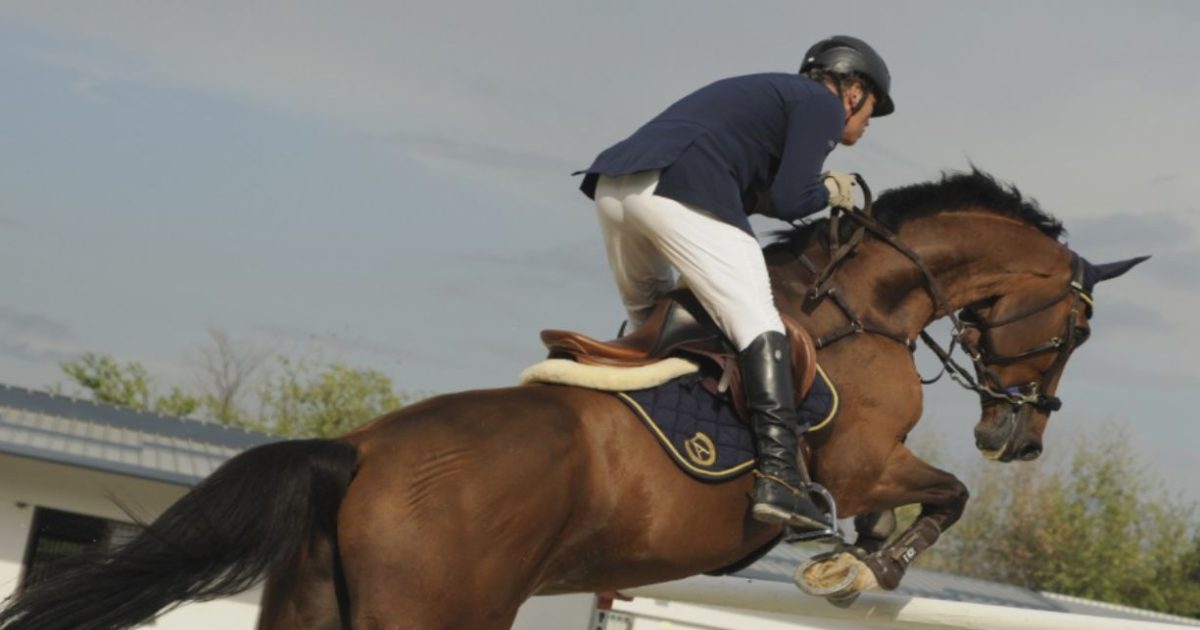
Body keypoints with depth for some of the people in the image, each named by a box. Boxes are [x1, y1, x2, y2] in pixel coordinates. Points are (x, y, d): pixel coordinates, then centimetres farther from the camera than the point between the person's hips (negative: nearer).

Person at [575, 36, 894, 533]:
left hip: (612, 184, 9)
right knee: (758, 326, -11)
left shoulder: (771, 94, 36)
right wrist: (829, 192, 18)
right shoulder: (823, 104, 12)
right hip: (678, 189, -9)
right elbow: (788, 201, -1)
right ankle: (778, 477, -23)